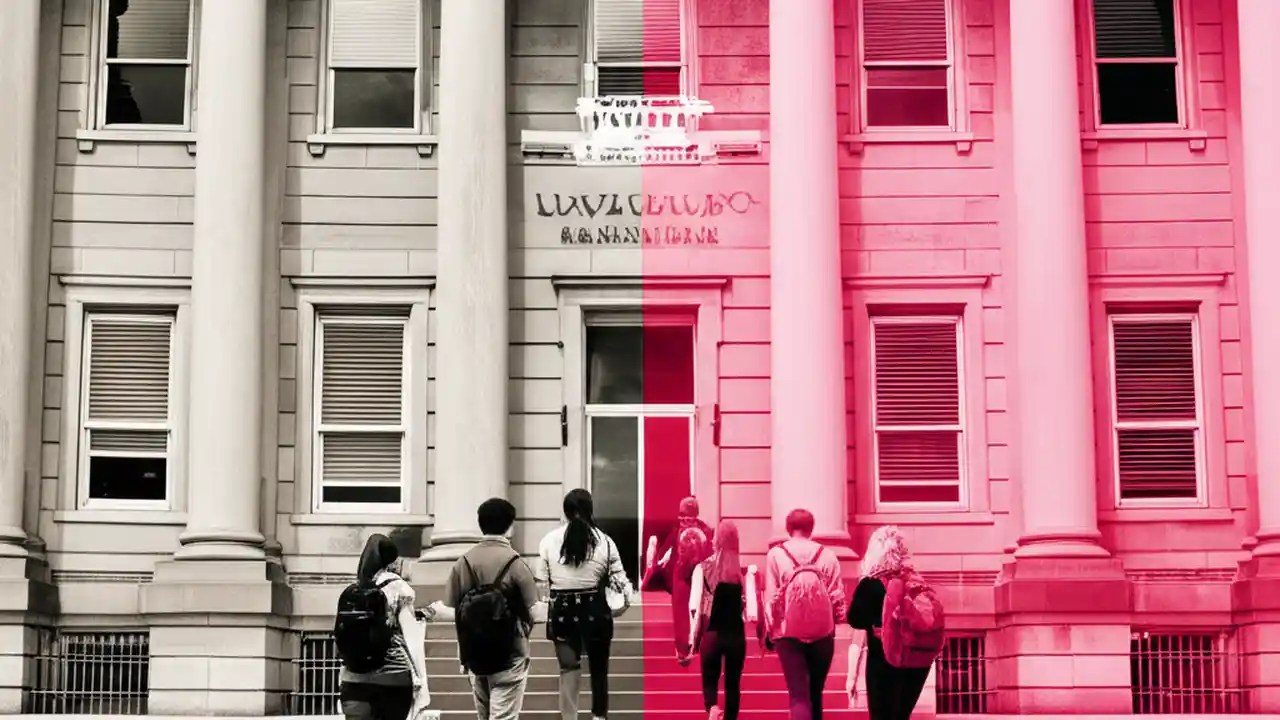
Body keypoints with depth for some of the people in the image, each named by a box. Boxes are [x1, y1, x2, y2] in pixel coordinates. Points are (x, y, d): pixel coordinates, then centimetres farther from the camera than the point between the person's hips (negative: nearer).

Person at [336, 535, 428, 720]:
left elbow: (342, 640, 9)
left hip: (354, 680, 3)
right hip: (393, 678, -3)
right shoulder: (398, 588, -2)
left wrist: (342, 681, 14)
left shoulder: (350, 592, 9)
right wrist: (420, 678, -6)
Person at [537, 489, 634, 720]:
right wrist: (627, 599, 16)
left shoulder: (549, 540, -3)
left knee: (568, 669, 9)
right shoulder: (604, 541, -6)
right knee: (599, 668, 16)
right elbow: (619, 580, -3)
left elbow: (542, 582, 0)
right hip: (595, 610, 0)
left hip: (562, 612, 1)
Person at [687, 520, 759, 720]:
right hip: (736, 634, 0)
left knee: (710, 681, 10)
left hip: (711, 634, 0)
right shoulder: (745, 570, -6)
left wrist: (694, 637, 0)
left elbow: (695, 605, -8)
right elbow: (751, 609, -11)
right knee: (733, 684, 14)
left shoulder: (703, 568, -5)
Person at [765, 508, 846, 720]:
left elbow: (771, 597, -4)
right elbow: (838, 597, 1)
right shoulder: (827, 555, 1)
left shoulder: (775, 554, -2)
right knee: (815, 692, 17)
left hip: (788, 632, -2)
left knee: (798, 694, -4)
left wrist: (770, 629, 6)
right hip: (822, 632, 2)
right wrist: (834, 622, 16)